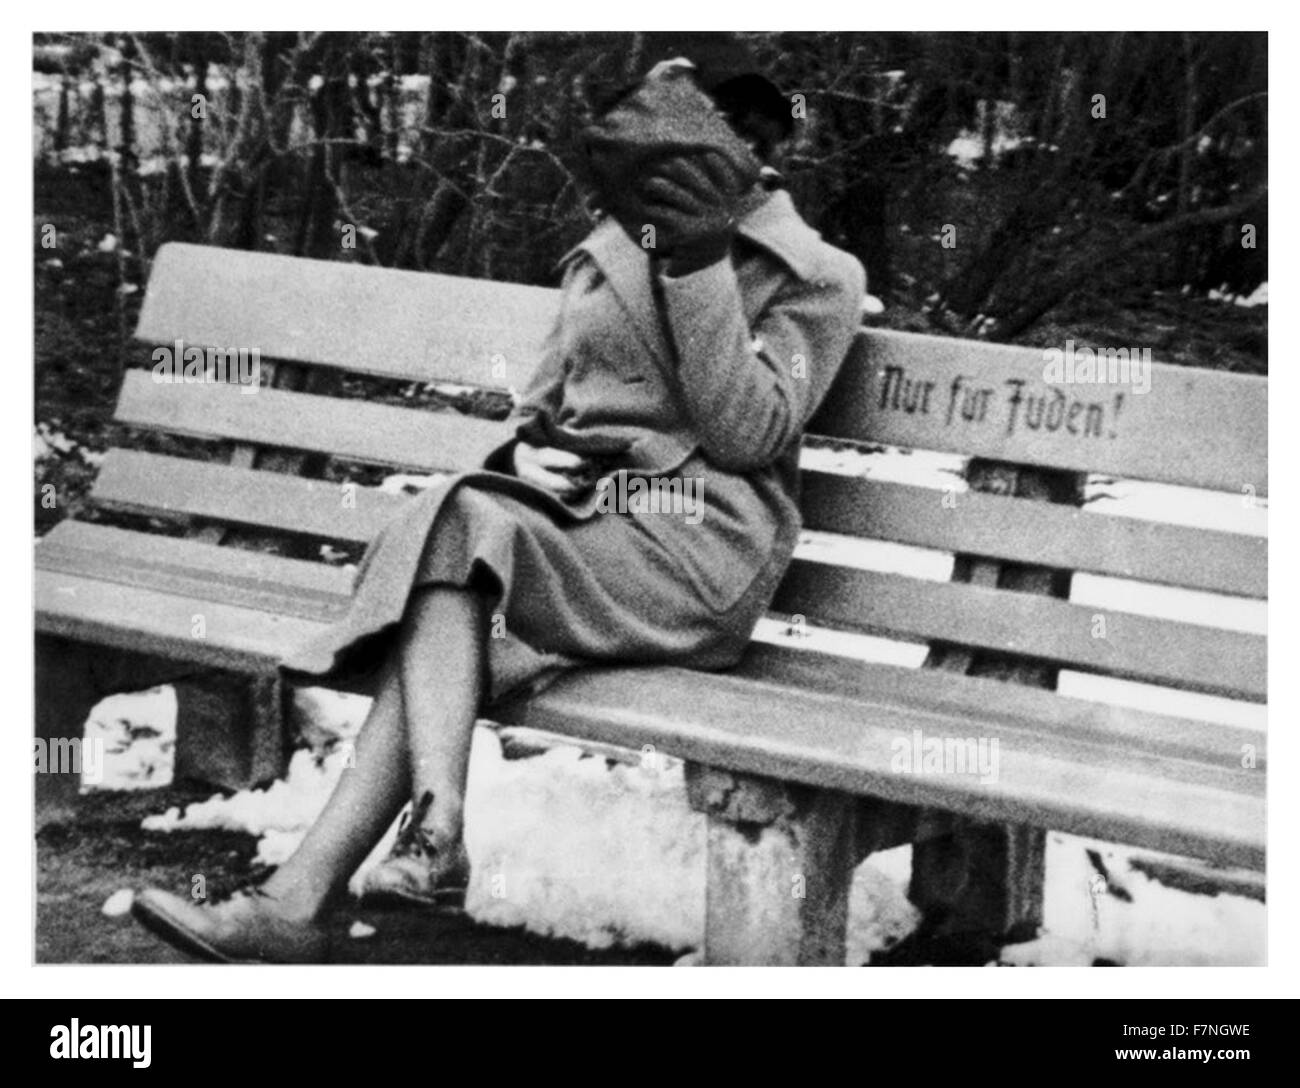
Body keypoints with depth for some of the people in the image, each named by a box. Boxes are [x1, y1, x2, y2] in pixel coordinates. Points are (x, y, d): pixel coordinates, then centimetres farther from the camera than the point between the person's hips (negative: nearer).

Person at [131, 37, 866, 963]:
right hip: (579, 518, 5)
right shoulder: (604, 254, 21)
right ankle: (295, 904, -39)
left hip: (701, 550, -5)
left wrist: (702, 263, -13)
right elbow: (544, 406, 24)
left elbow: (749, 433, -8)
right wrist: (527, 456, 0)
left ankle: (435, 838, -38)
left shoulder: (817, 277, 5)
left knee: (455, 538, -29)